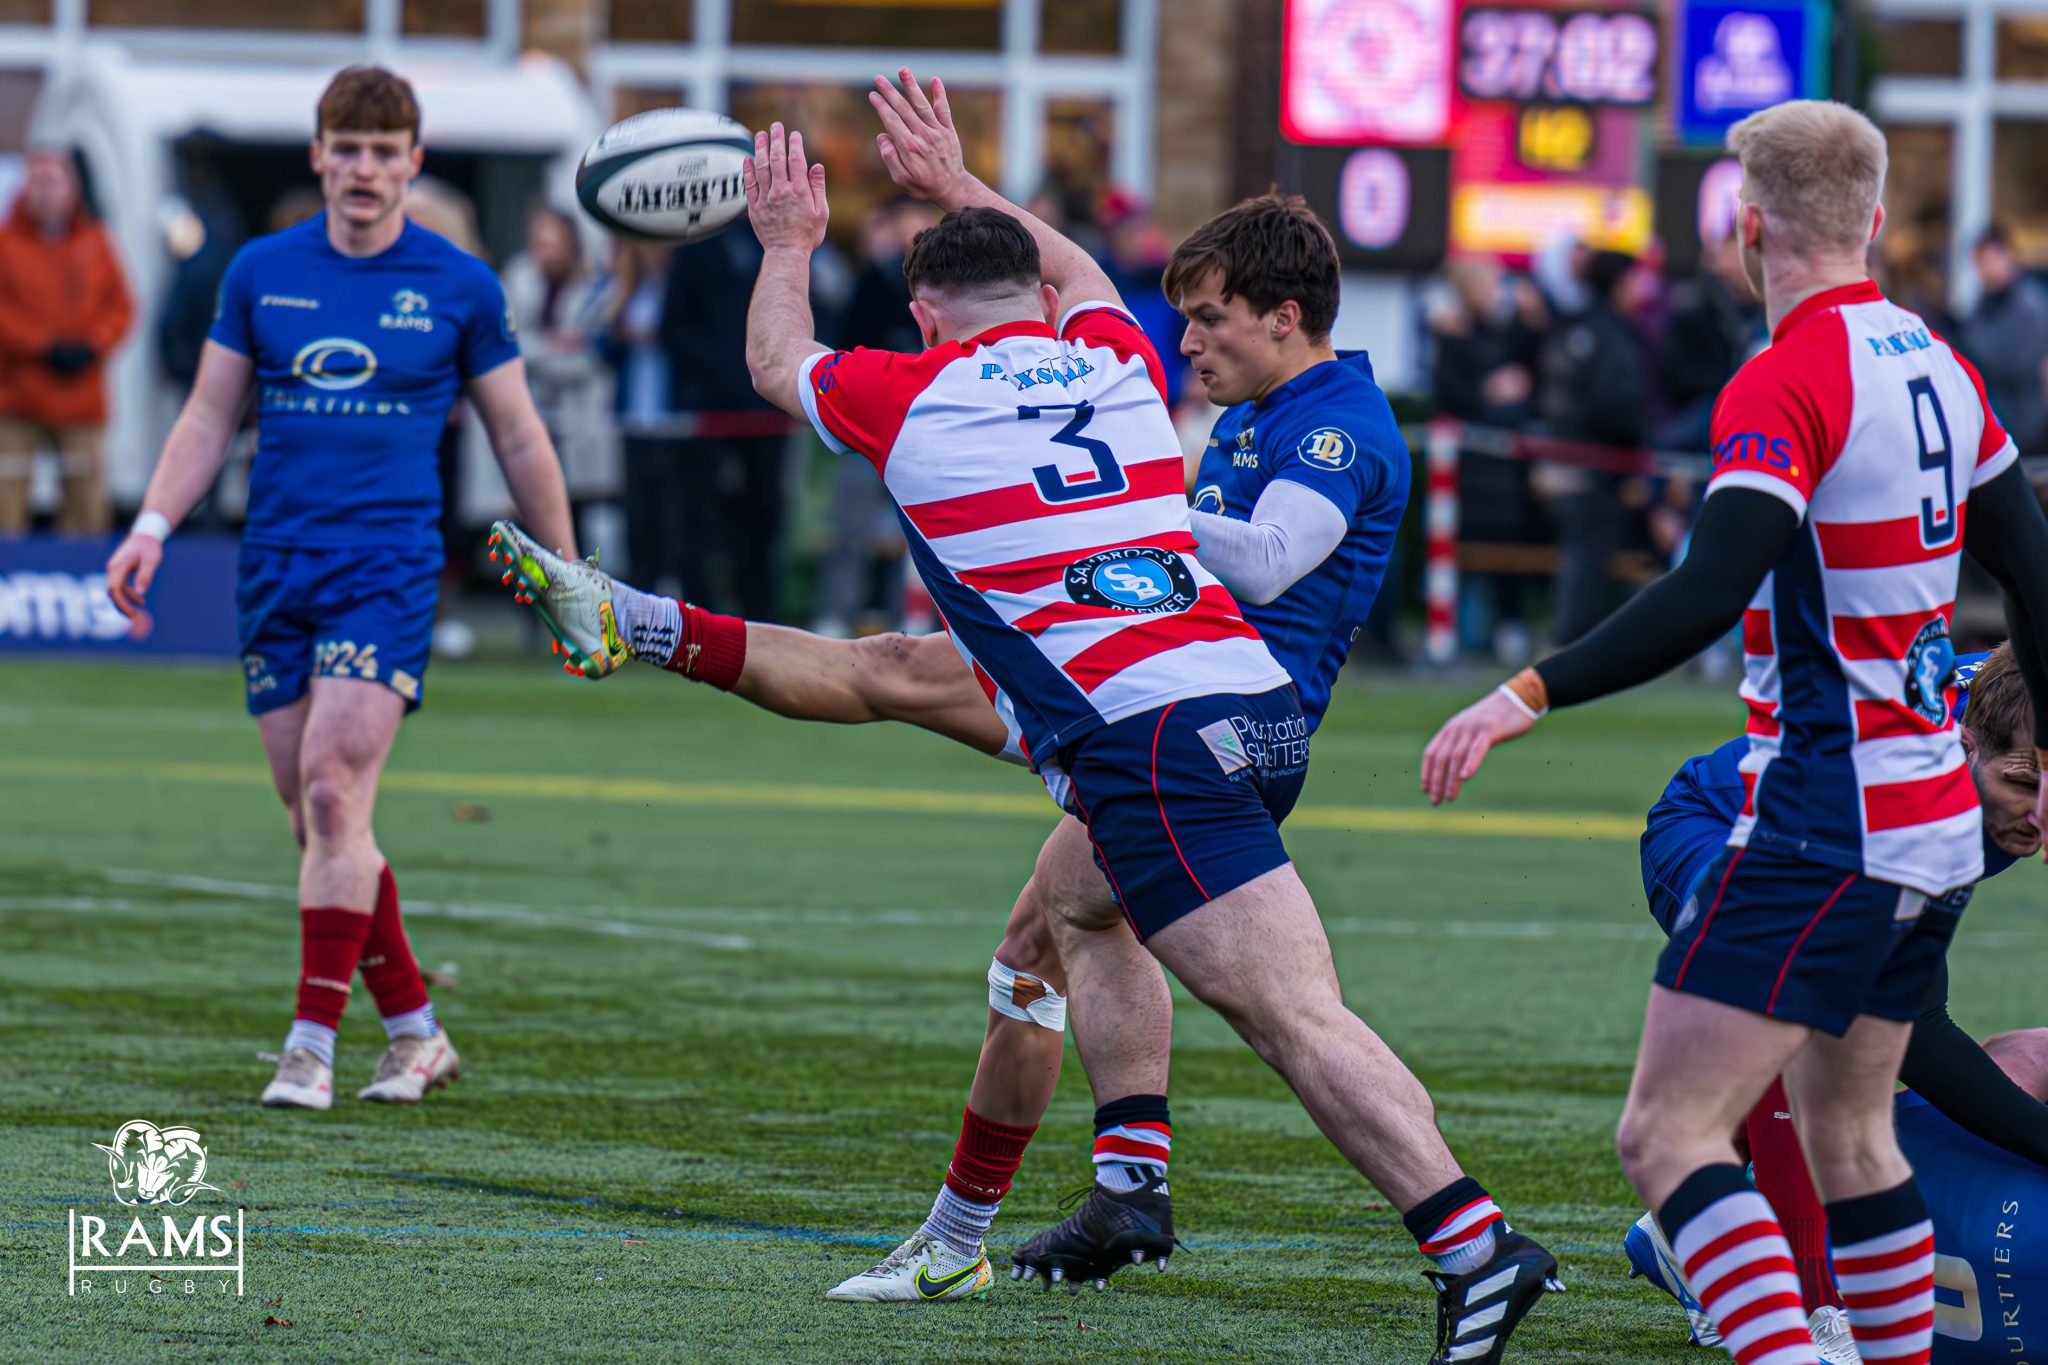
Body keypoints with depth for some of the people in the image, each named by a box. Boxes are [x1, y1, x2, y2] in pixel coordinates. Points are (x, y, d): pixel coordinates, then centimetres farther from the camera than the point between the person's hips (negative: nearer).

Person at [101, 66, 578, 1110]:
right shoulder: (261, 272, 7)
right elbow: (209, 416, 13)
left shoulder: (459, 287, 1)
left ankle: (311, 1045, -15)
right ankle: (414, 1033, 15)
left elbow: (519, 440, 9)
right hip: (275, 565, 4)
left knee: (333, 787, -17)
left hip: (390, 564, -4)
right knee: (314, 817, 3)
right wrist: (153, 526, -1)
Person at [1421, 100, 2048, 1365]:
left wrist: (1527, 696, -25)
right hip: (1930, 821, 9)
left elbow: (1712, 592, -27)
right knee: (1850, 1138, 19)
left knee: (1669, 1133, -11)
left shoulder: (1786, 383, -15)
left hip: (1822, 822, -9)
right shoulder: (1935, 364, 10)